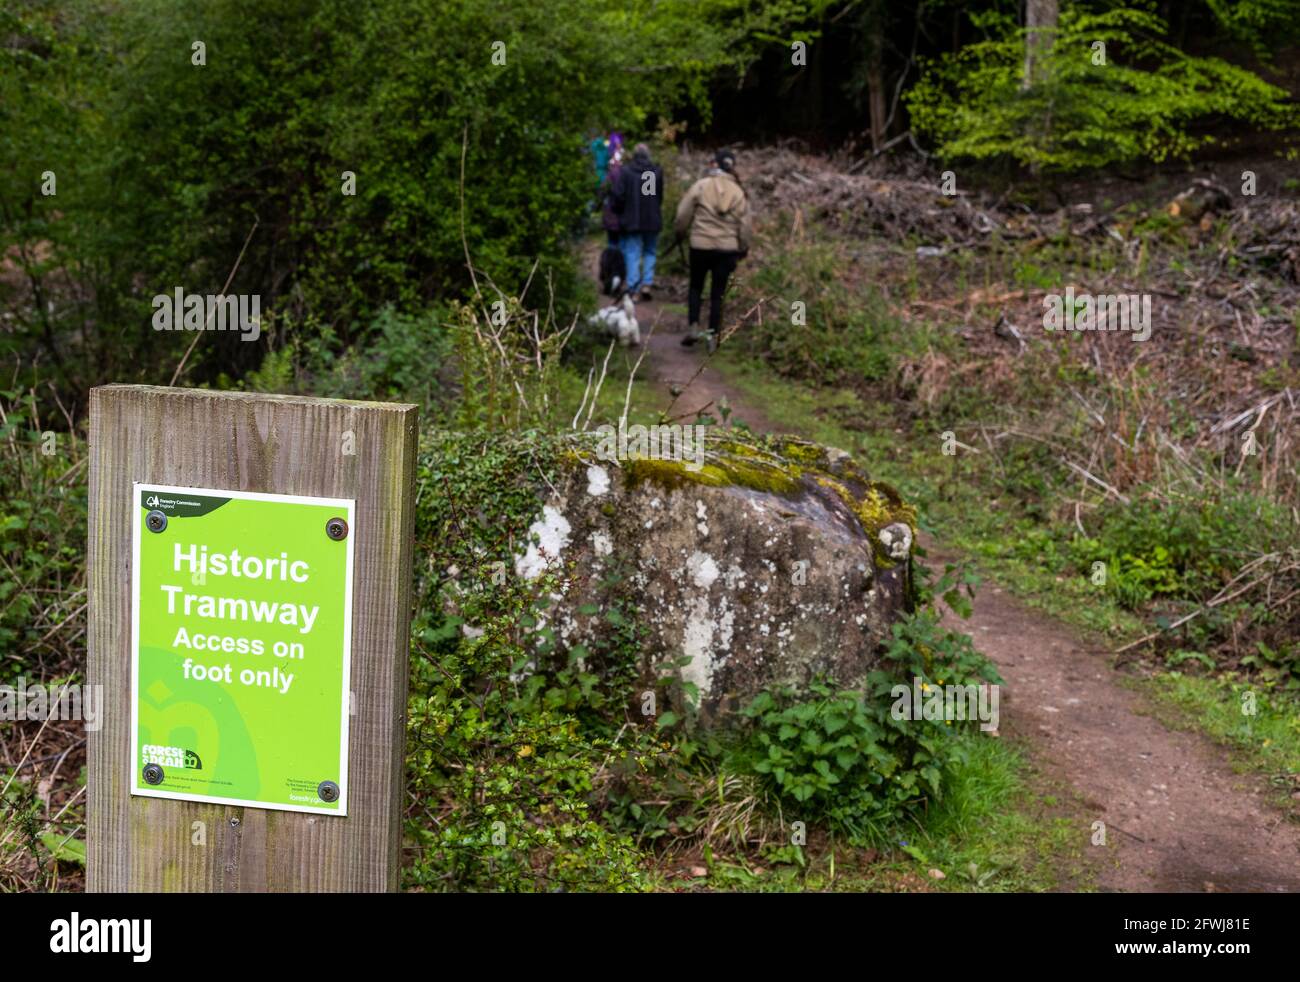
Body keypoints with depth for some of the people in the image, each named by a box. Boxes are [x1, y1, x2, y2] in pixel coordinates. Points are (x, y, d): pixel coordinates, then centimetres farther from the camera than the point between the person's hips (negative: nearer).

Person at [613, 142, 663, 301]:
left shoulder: (625, 171, -9)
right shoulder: (657, 171, -2)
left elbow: (619, 195, -10)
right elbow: (660, 195, 3)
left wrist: (618, 212, 6)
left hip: (631, 220, -2)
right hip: (652, 219, 2)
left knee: (632, 254, 3)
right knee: (650, 252, 17)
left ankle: (633, 289, 0)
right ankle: (647, 283, 5)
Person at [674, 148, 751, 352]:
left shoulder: (701, 186, -7)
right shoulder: (738, 192, 1)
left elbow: (683, 214, -3)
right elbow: (745, 224, 5)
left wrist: (680, 232, 16)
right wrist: (743, 249, 18)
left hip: (701, 245, -2)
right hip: (727, 248, 2)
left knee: (696, 287, 14)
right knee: (718, 292, 8)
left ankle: (693, 327, 0)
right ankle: (713, 333, 6)